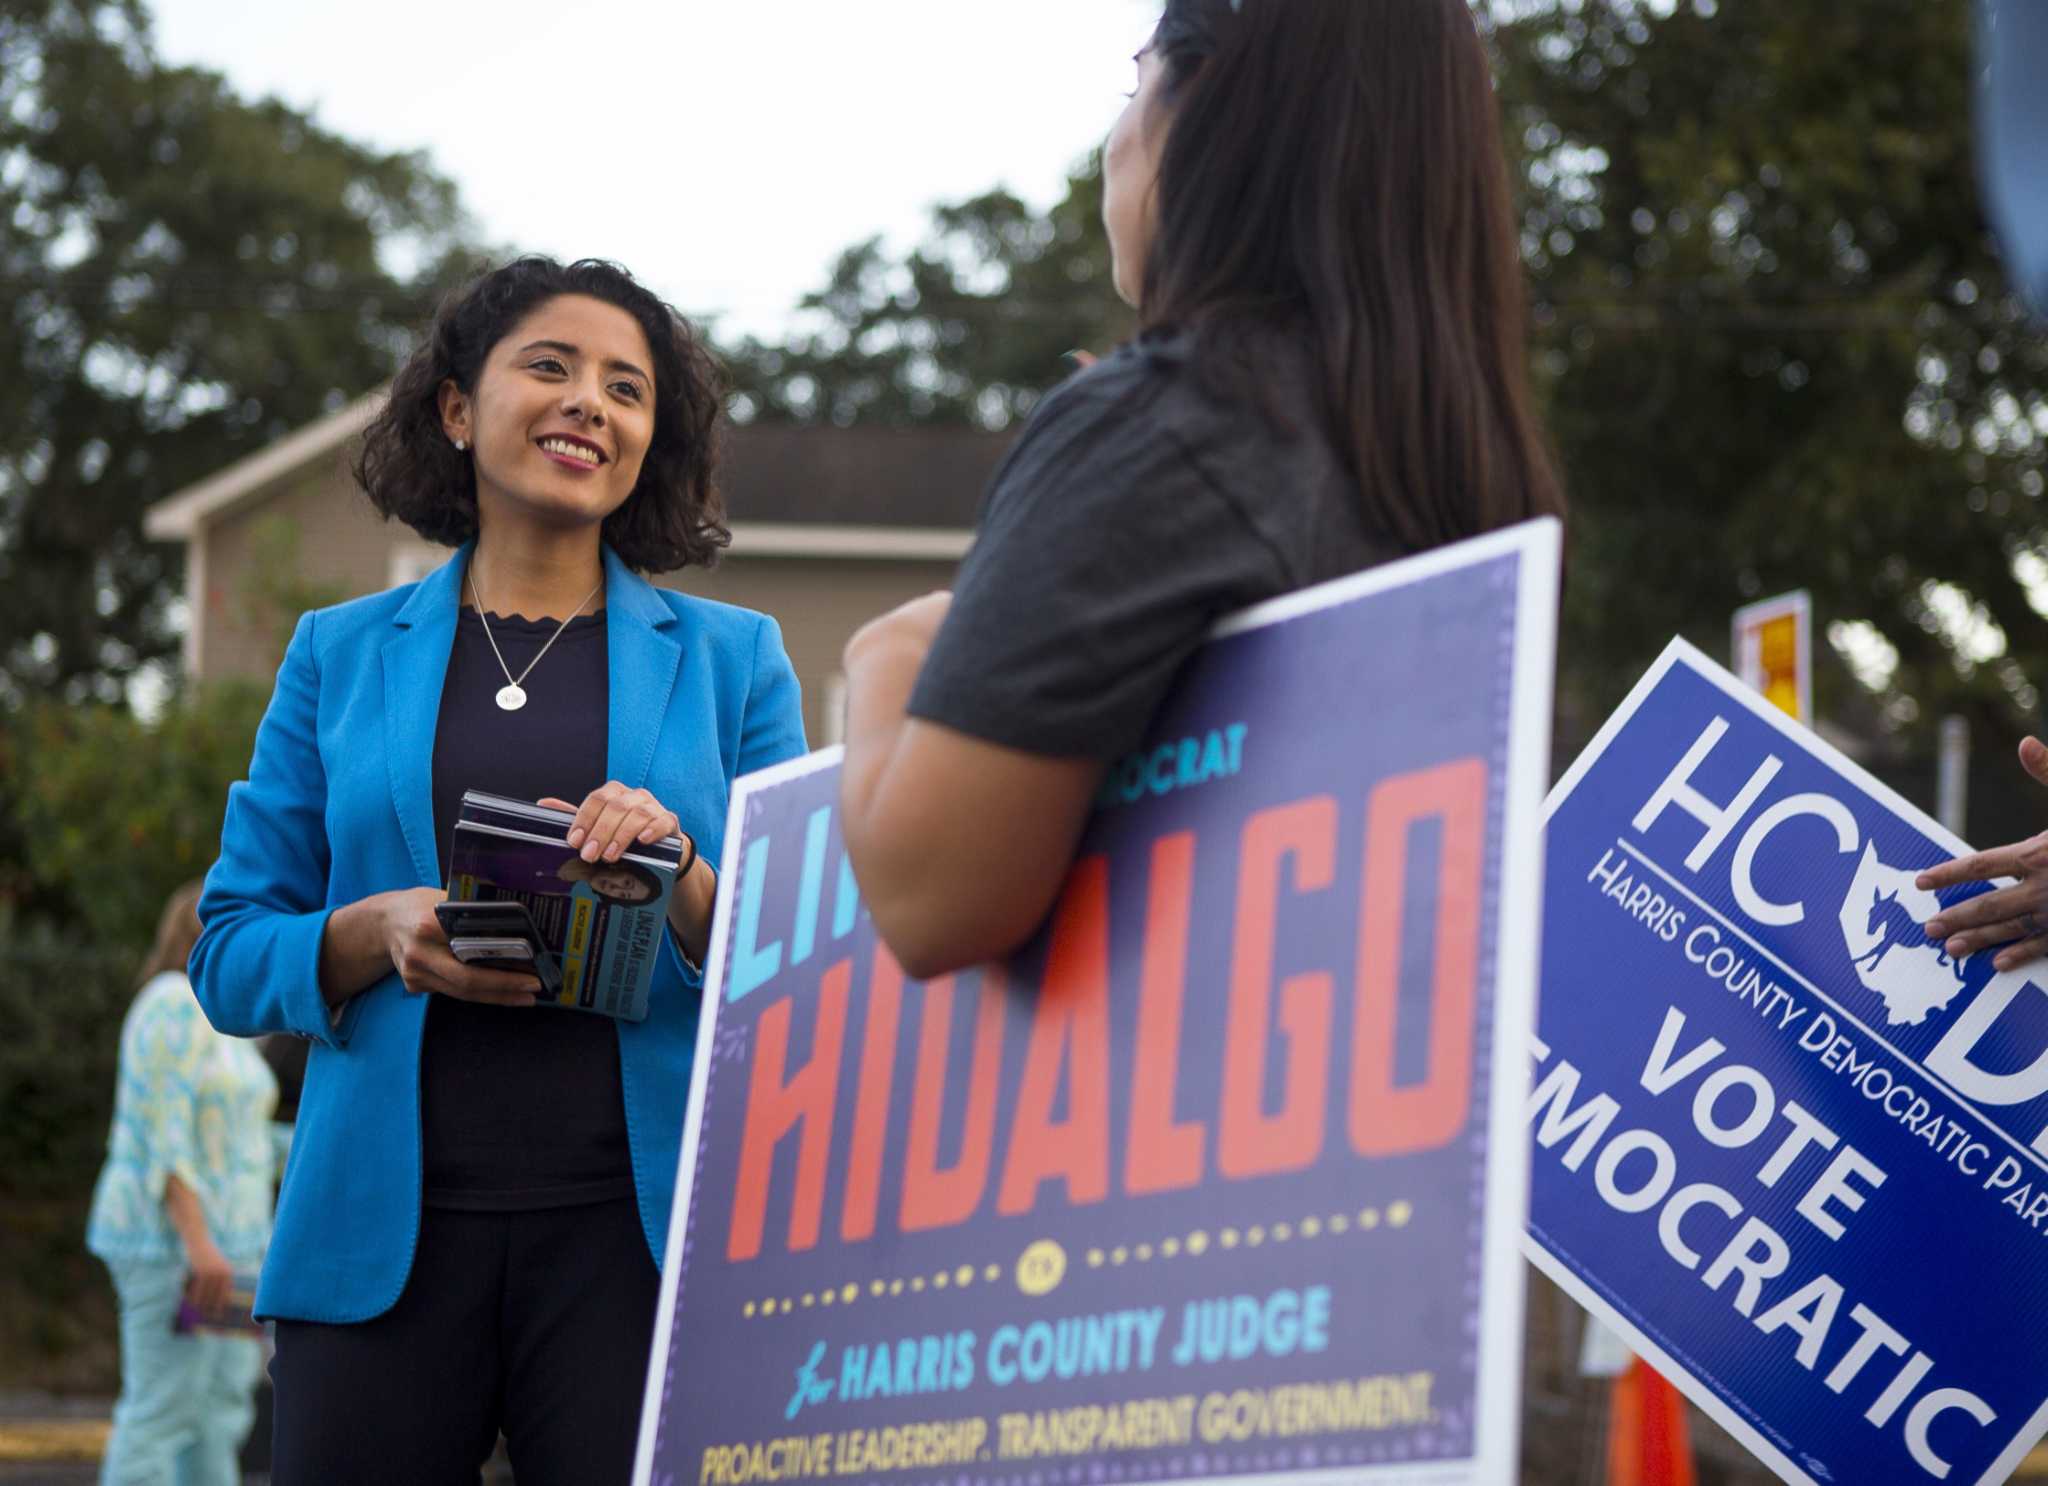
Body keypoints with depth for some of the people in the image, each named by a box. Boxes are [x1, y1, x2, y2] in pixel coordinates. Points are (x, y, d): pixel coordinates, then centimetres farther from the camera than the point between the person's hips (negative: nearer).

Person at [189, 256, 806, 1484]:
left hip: (641, 1233, 0)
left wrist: (684, 881, -13)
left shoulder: (732, 658, 12)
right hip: (387, 1231, 1)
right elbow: (233, 956, 11)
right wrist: (377, 933, -9)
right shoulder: (343, 656, 13)